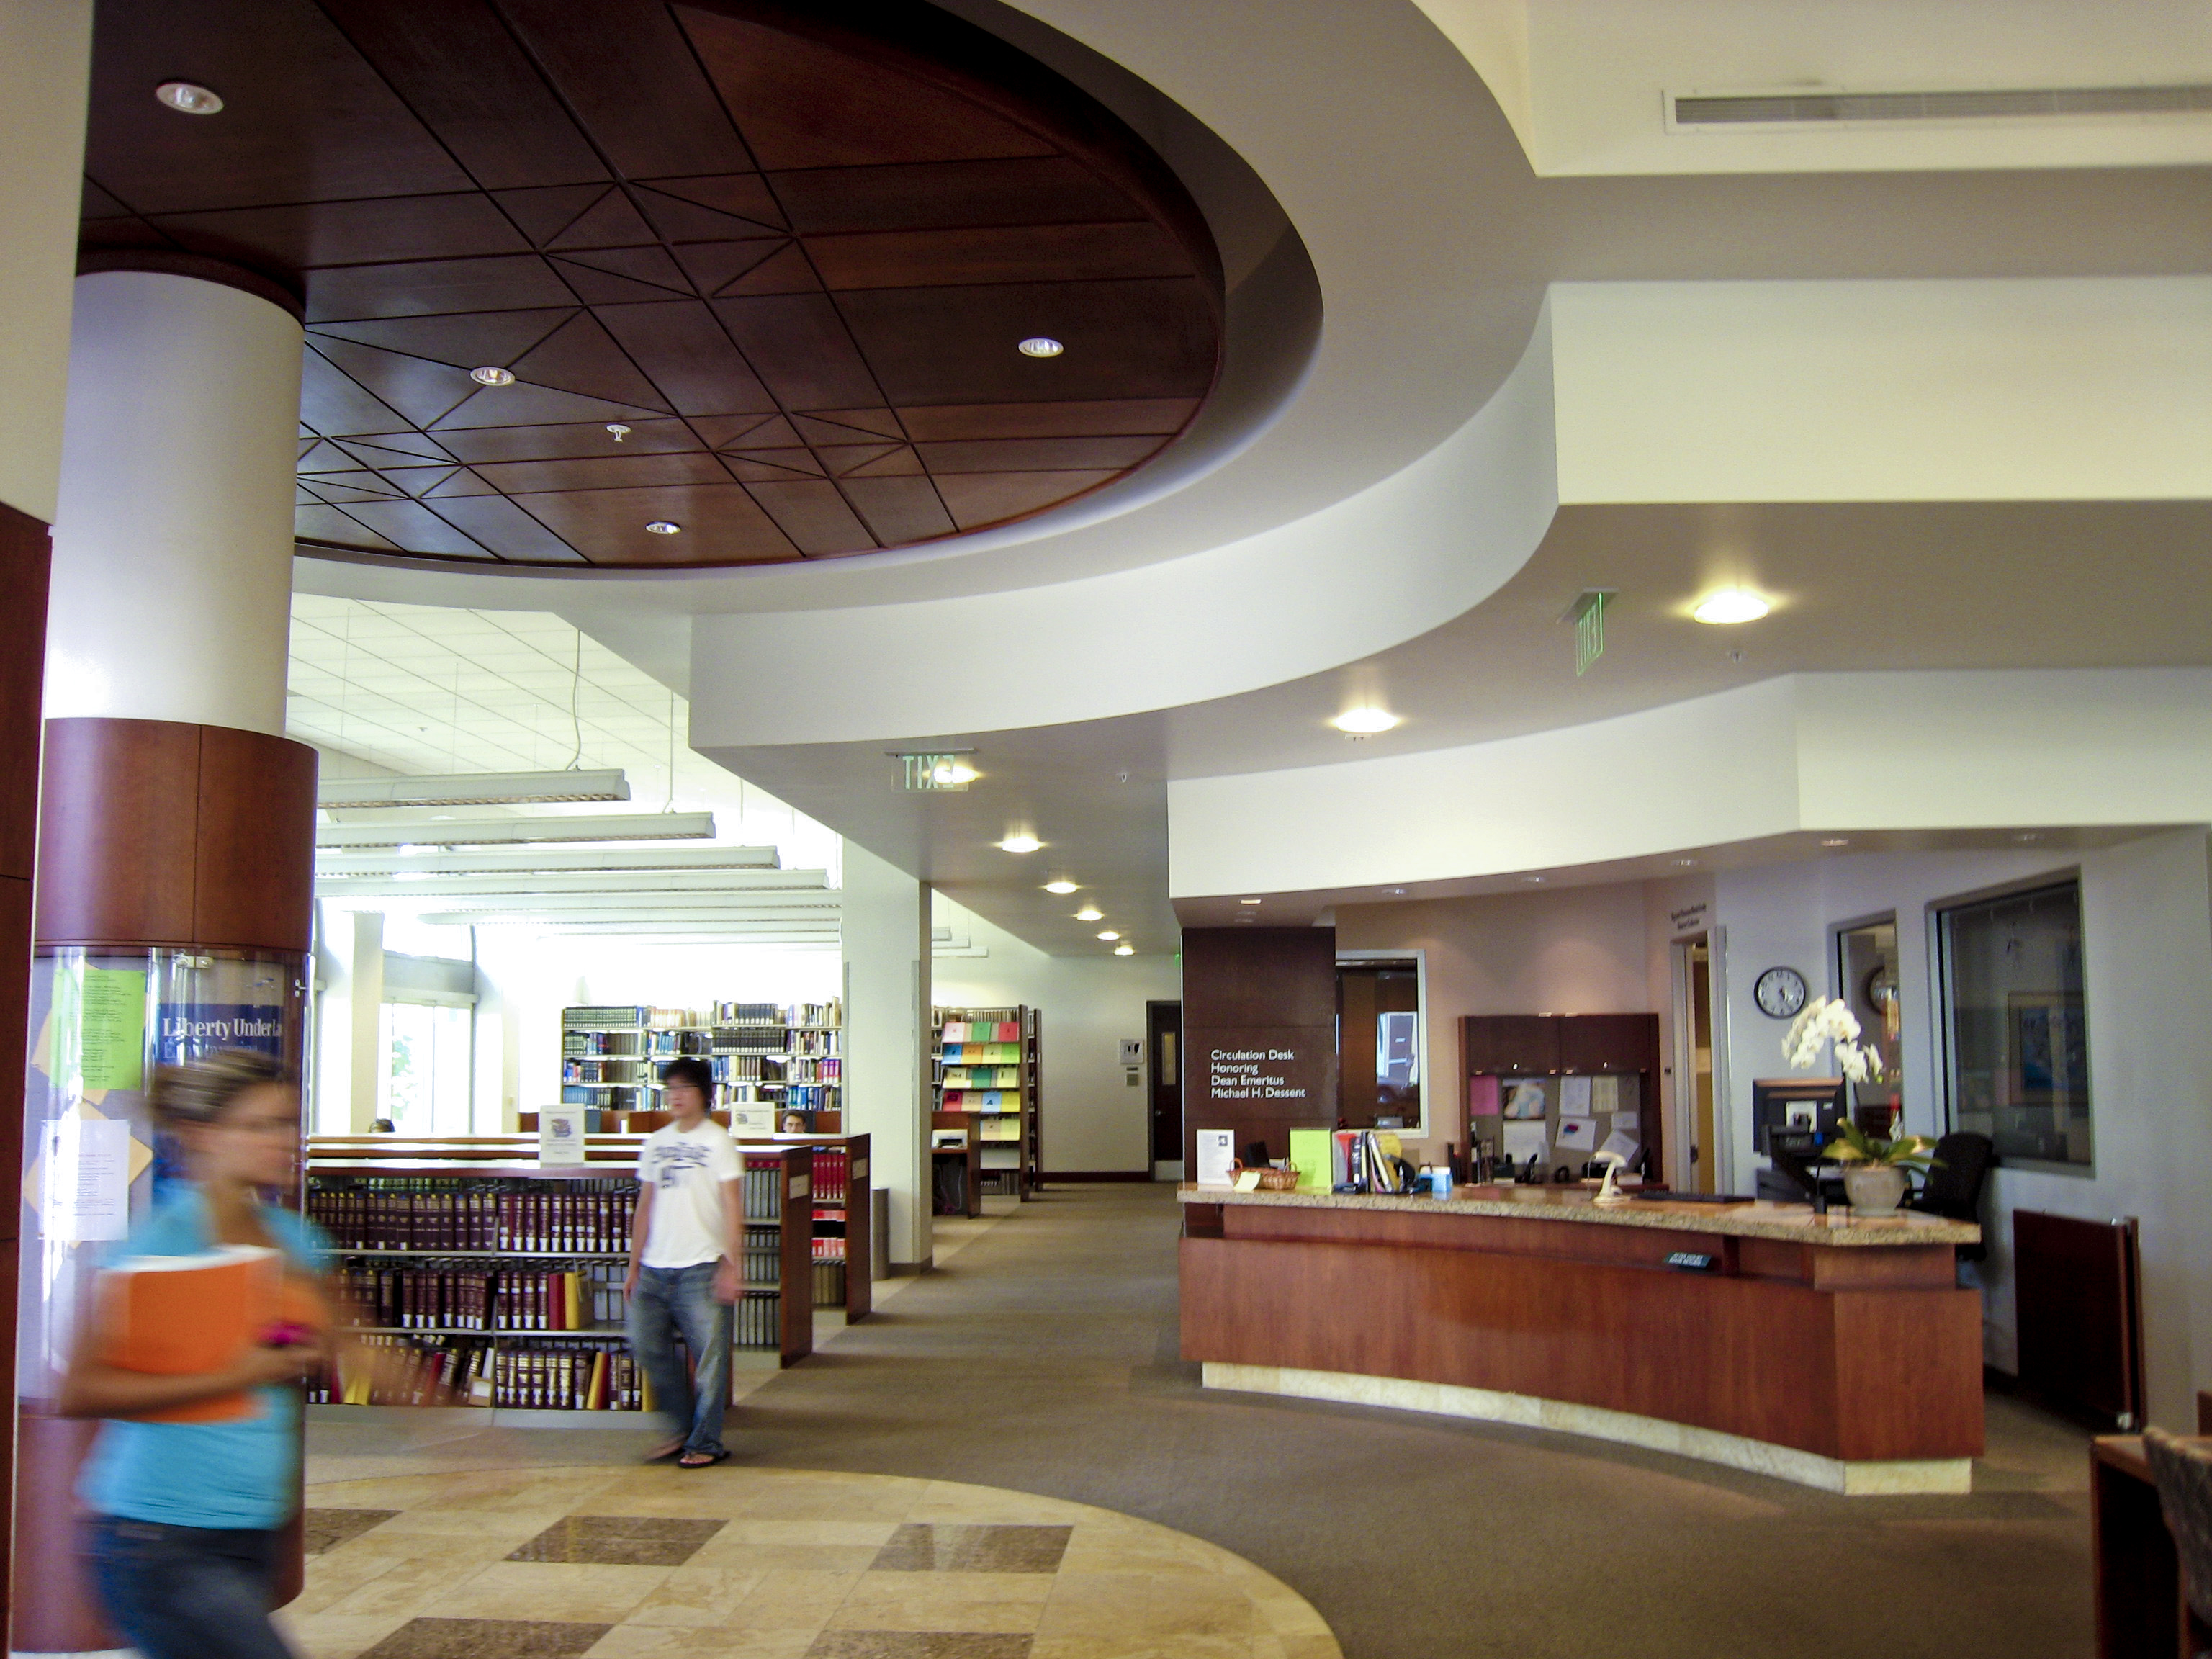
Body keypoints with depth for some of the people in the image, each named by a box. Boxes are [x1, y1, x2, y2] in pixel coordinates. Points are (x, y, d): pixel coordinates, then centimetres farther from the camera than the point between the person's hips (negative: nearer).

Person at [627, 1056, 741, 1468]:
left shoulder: (717, 1141, -2)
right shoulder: (655, 1143, 13)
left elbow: (732, 1206, -6)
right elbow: (646, 1206, 16)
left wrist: (732, 1265, -14)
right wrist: (634, 1268, 13)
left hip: (701, 1267, -5)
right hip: (655, 1268, 5)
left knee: (709, 1354, -3)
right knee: (648, 1346, 2)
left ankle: (705, 1442, 8)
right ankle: (681, 1429, 18)